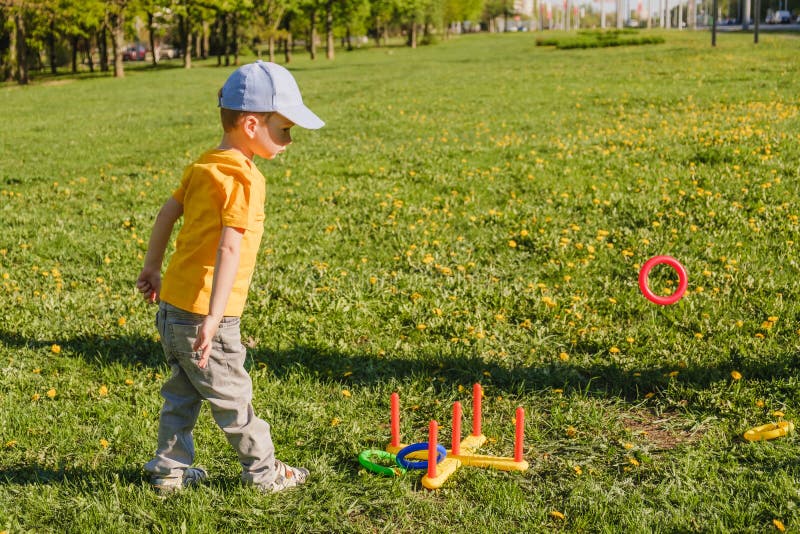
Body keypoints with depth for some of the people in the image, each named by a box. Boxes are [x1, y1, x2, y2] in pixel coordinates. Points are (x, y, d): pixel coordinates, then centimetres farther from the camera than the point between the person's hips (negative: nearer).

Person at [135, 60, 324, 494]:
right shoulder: (245, 178, -18)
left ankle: (169, 469, 31)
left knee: (182, 393, 21)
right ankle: (264, 472, 21)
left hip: (171, 302, 8)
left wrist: (152, 269, 28)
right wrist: (214, 317, -29)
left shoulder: (203, 165, 9)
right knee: (232, 397, 7)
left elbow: (167, 213, 18)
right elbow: (229, 248, -25)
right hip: (203, 312, -8)